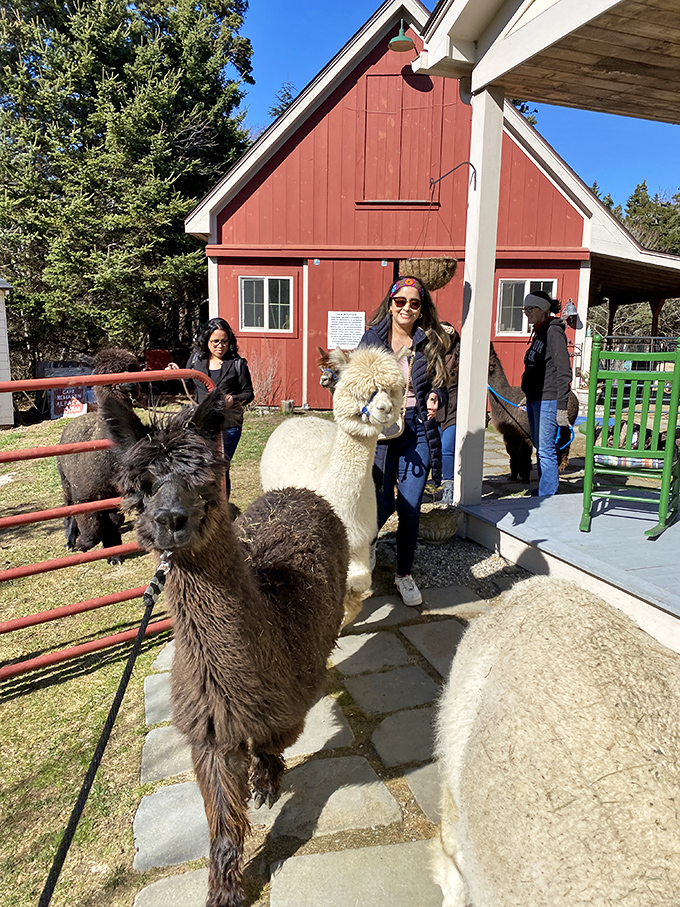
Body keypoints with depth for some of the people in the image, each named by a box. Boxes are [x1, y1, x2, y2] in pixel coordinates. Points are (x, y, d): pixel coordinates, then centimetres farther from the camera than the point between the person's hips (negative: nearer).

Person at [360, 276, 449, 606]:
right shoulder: (372, 337, 3)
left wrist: (435, 399, -12)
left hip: (417, 430, 1)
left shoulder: (430, 343, 5)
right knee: (383, 504, 3)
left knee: (411, 506, 4)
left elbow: (440, 386, 9)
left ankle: (404, 574, 23)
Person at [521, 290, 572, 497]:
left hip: (547, 400, -10)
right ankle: (543, 489, 28)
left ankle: (547, 496, 0)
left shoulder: (554, 332, -12)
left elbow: (563, 371, -17)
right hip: (534, 399, 10)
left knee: (546, 449, -7)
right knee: (540, 447, 16)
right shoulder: (539, 332, 16)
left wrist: (561, 406, -20)